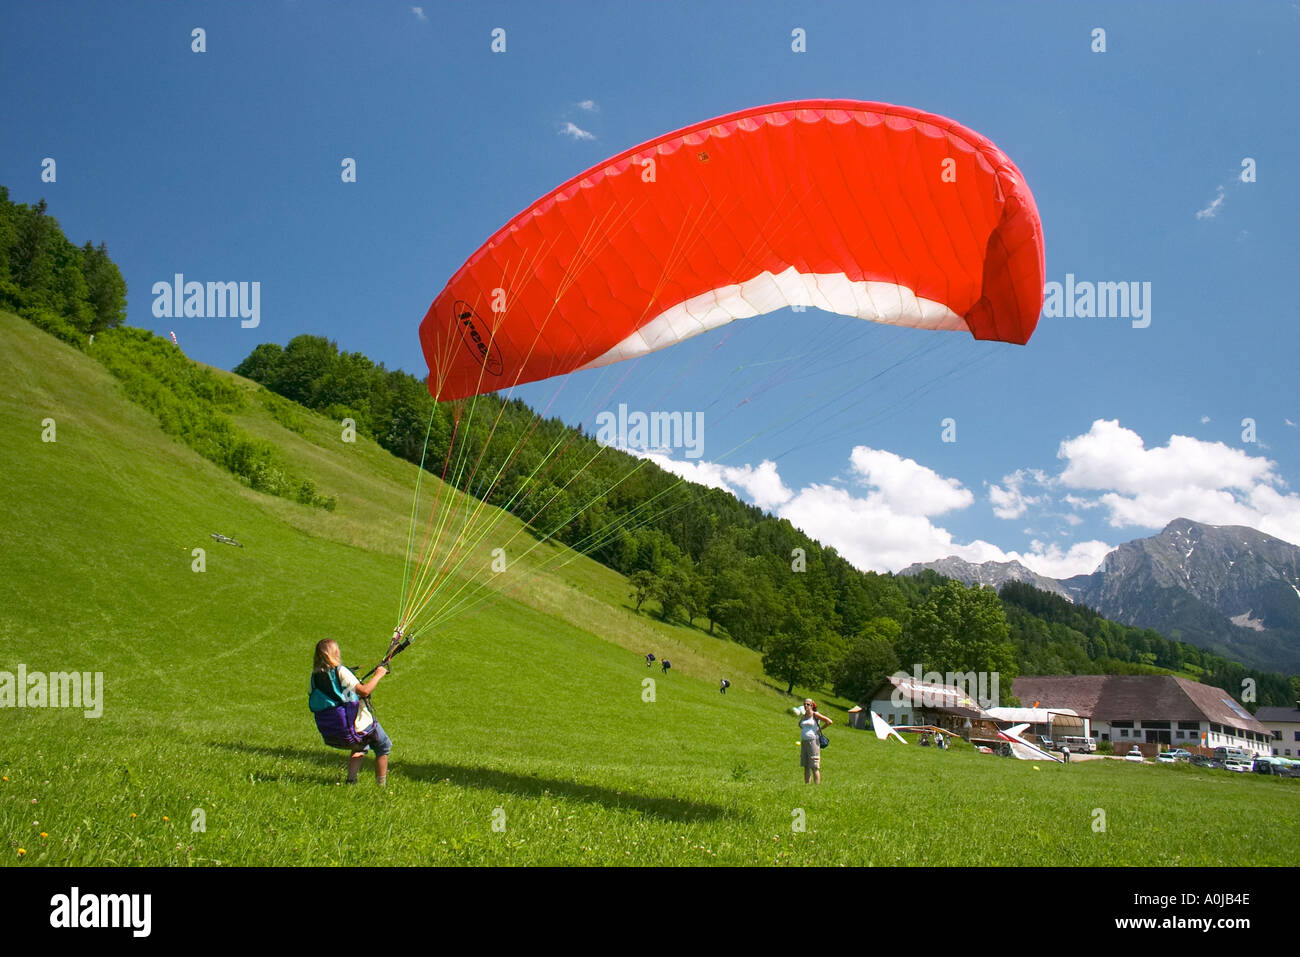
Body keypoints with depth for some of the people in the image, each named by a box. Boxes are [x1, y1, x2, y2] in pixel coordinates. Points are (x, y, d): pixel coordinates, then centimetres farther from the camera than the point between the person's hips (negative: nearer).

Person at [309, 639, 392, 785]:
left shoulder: (315, 676, -2)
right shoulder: (340, 671, -21)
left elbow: (314, 704, 7)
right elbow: (364, 691, -24)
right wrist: (378, 675, -10)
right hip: (361, 725, -7)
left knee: (359, 747, 33)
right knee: (383, 747, 15)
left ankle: (351, 780, 21)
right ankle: (381, 785, 17)